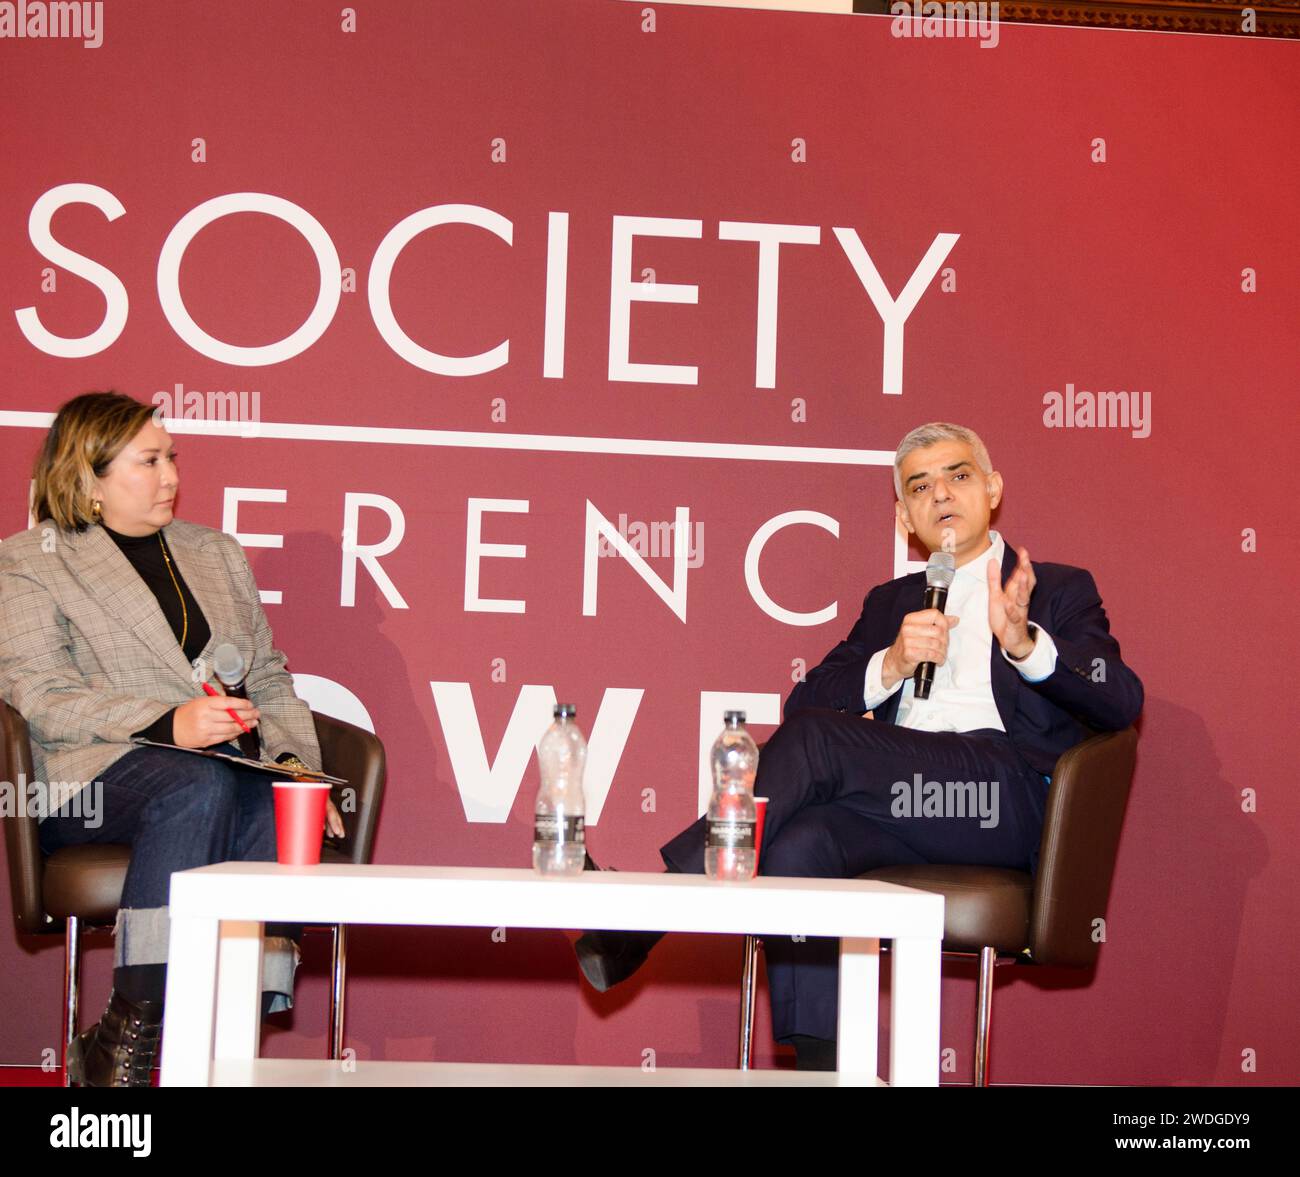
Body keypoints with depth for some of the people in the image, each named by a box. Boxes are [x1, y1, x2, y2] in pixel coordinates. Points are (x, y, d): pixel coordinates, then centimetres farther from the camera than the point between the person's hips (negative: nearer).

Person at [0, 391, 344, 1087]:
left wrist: (296, 762, 1)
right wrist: (167, 723, -21)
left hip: (227, 767, 4)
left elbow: (268, 680, 22)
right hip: (96, 772, -4)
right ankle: (123, 1047, -32)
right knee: (198, 786, -38)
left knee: (278, 814, -33)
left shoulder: (216, 553, 25)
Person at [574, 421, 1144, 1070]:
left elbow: (1122, 702, 1)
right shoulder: (889, 602, 30)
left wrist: (1025, 642, -17)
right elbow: (805, 699, 16)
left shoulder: (1059, 590, 19)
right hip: (901, 798, 4)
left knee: (813, 739, -27)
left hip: (1009, 799, -4)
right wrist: (892, 664, -4)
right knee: (799, 847, -32)